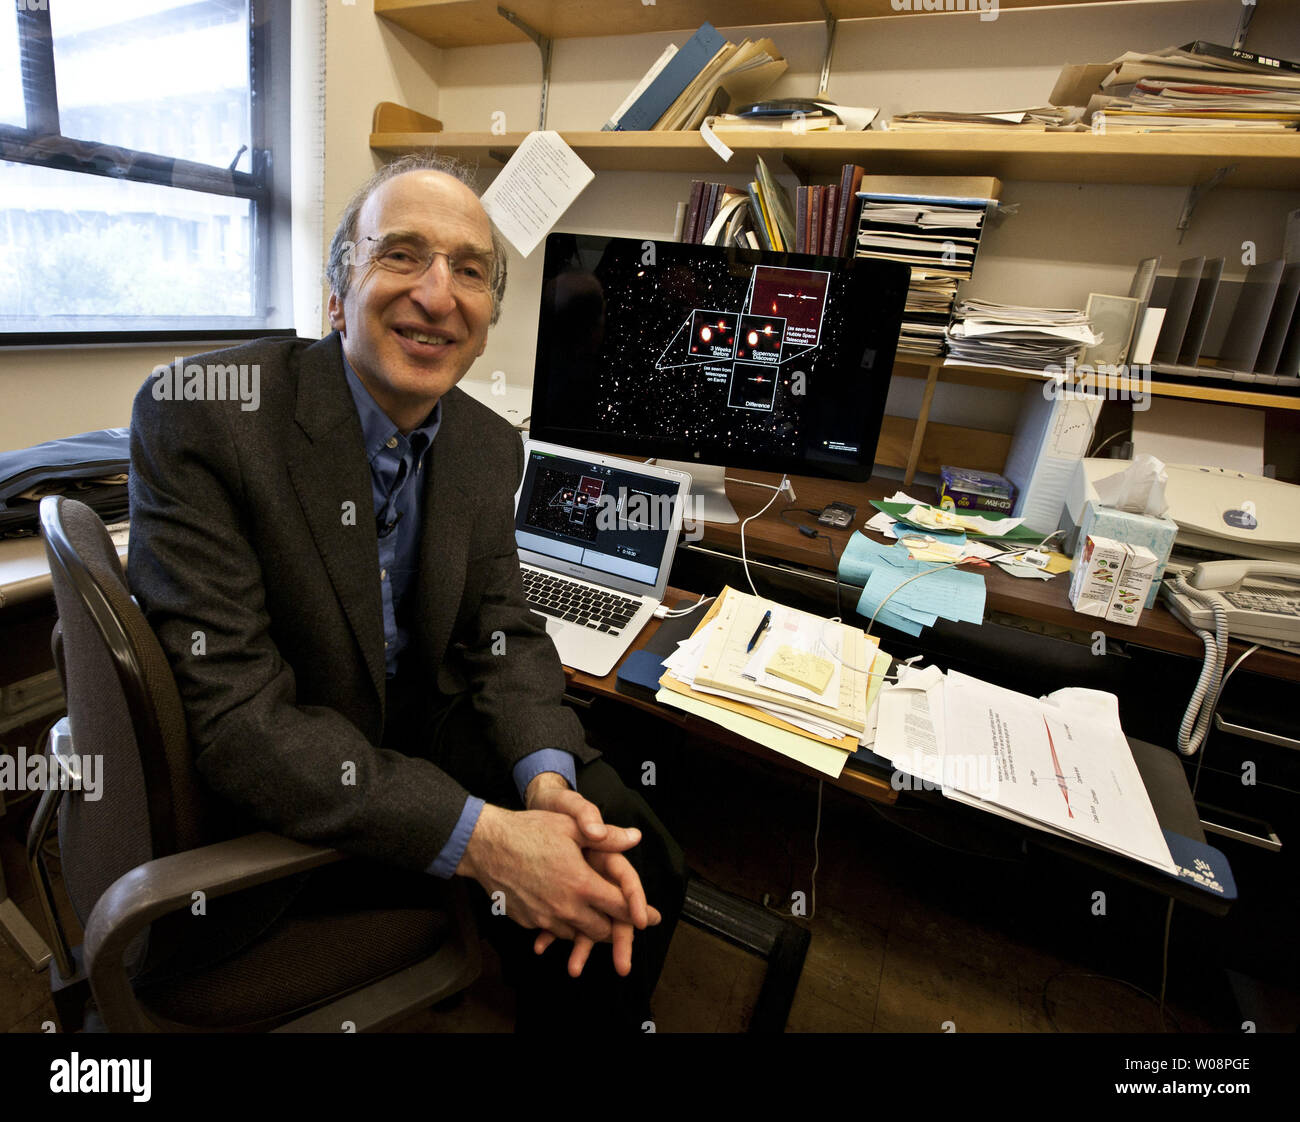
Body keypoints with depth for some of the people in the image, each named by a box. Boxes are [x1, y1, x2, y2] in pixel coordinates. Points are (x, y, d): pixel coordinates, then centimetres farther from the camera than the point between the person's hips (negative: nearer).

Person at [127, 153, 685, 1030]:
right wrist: (479, 838, -33)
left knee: (638, 876, -1)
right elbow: (230, 710, -26)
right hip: (274, 802, -4)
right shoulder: (198, 414, -21)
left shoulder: (490, 445, -3)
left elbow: (502, 630, -2)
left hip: (425, 738, 5)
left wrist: (548, 782, -21)